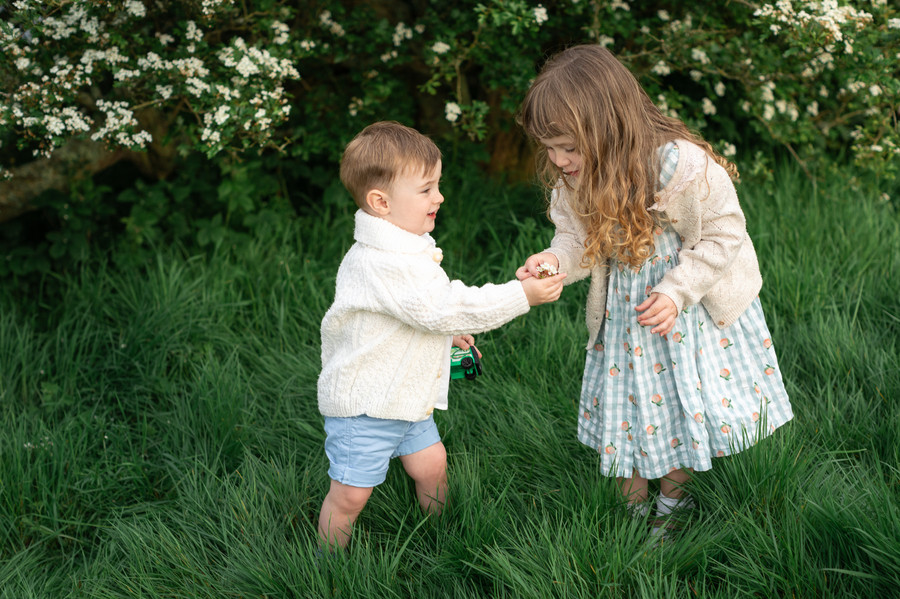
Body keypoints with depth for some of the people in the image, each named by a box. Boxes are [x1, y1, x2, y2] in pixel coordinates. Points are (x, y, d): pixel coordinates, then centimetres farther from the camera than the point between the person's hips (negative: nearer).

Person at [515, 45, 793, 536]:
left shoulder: (682, 165, -31)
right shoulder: (572, 181, -16)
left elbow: (723, 233, -20)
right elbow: (578, 239, -3)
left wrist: (676, 293, -26)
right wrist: (555, 260, -26)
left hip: (690, 307, -4)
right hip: (622, 311, 4)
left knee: (685, 403, 9)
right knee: (626, 407, 11)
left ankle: (672, 505, 32)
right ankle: (634, 511, 30)